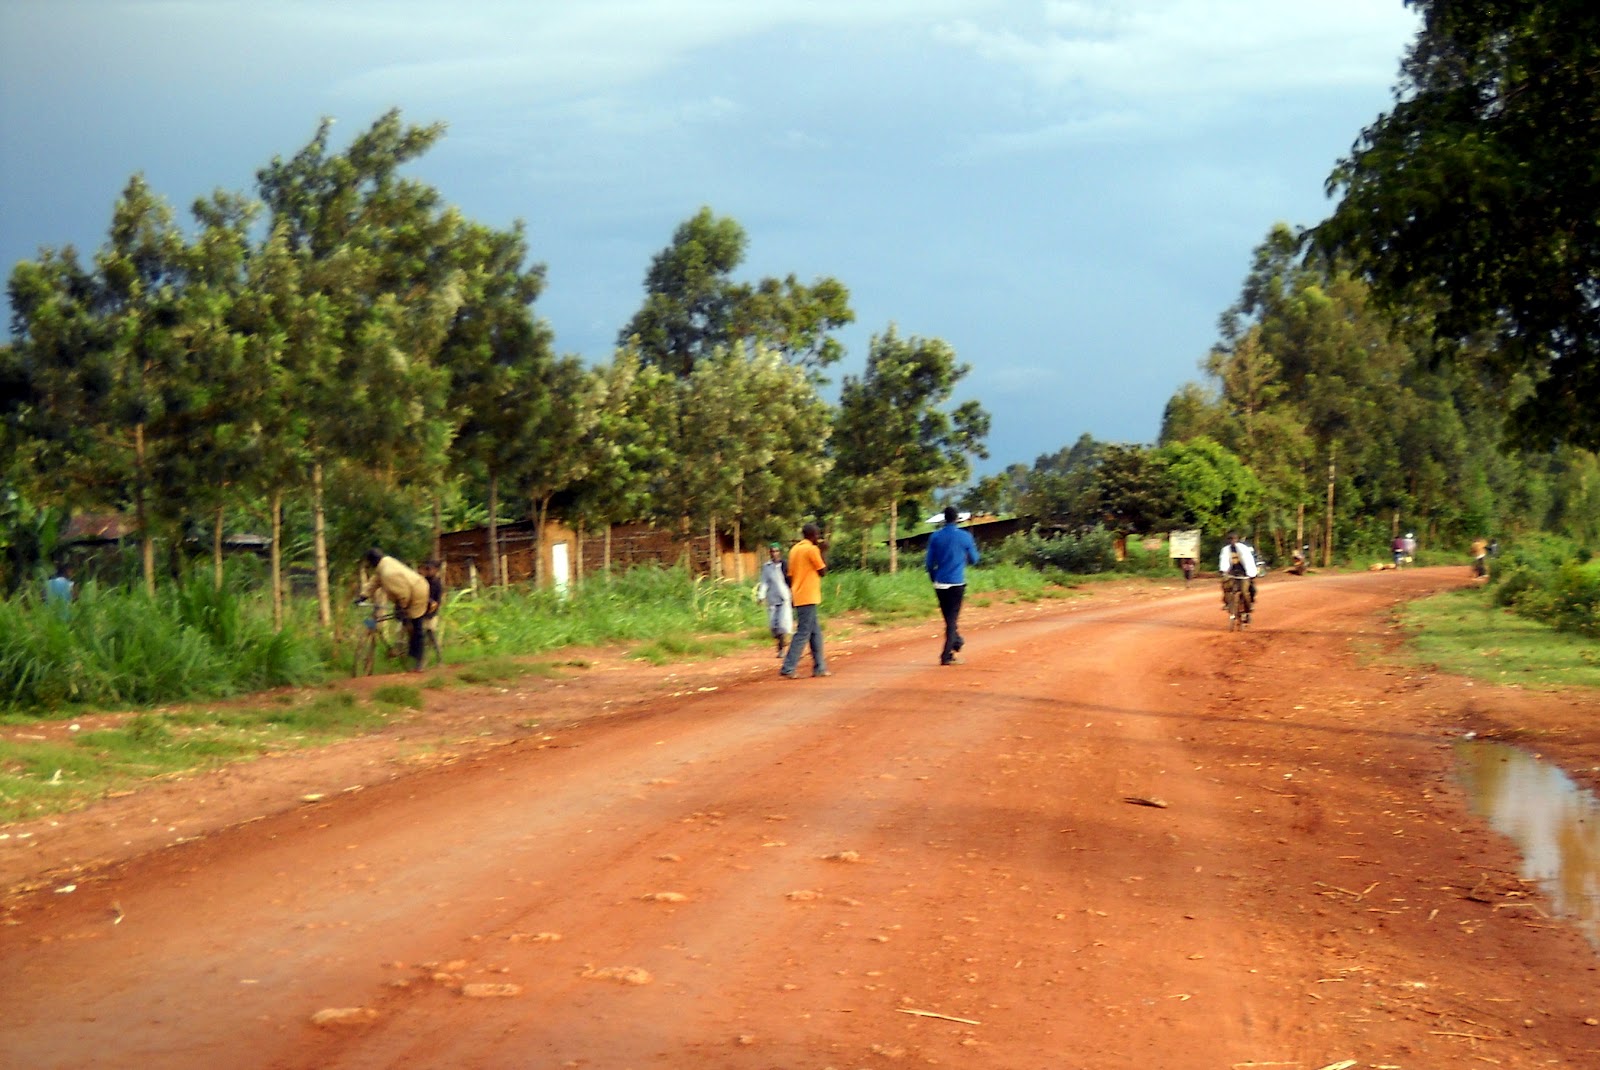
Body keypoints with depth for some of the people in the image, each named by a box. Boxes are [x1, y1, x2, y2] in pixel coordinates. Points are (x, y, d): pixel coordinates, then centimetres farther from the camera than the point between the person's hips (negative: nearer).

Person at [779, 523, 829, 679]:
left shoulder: (795, 549, 14)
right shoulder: (812, 549, -11)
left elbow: (790, 576, 15)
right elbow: (822, 571, -5)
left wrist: (792, 596, 19)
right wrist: (822, 552, 3)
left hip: (799, 597, 9)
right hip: (808, 597, -9)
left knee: (815, 632, 14)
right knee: (803, 634, -8)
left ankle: (819, 667, 16)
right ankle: (788, 669, -11)